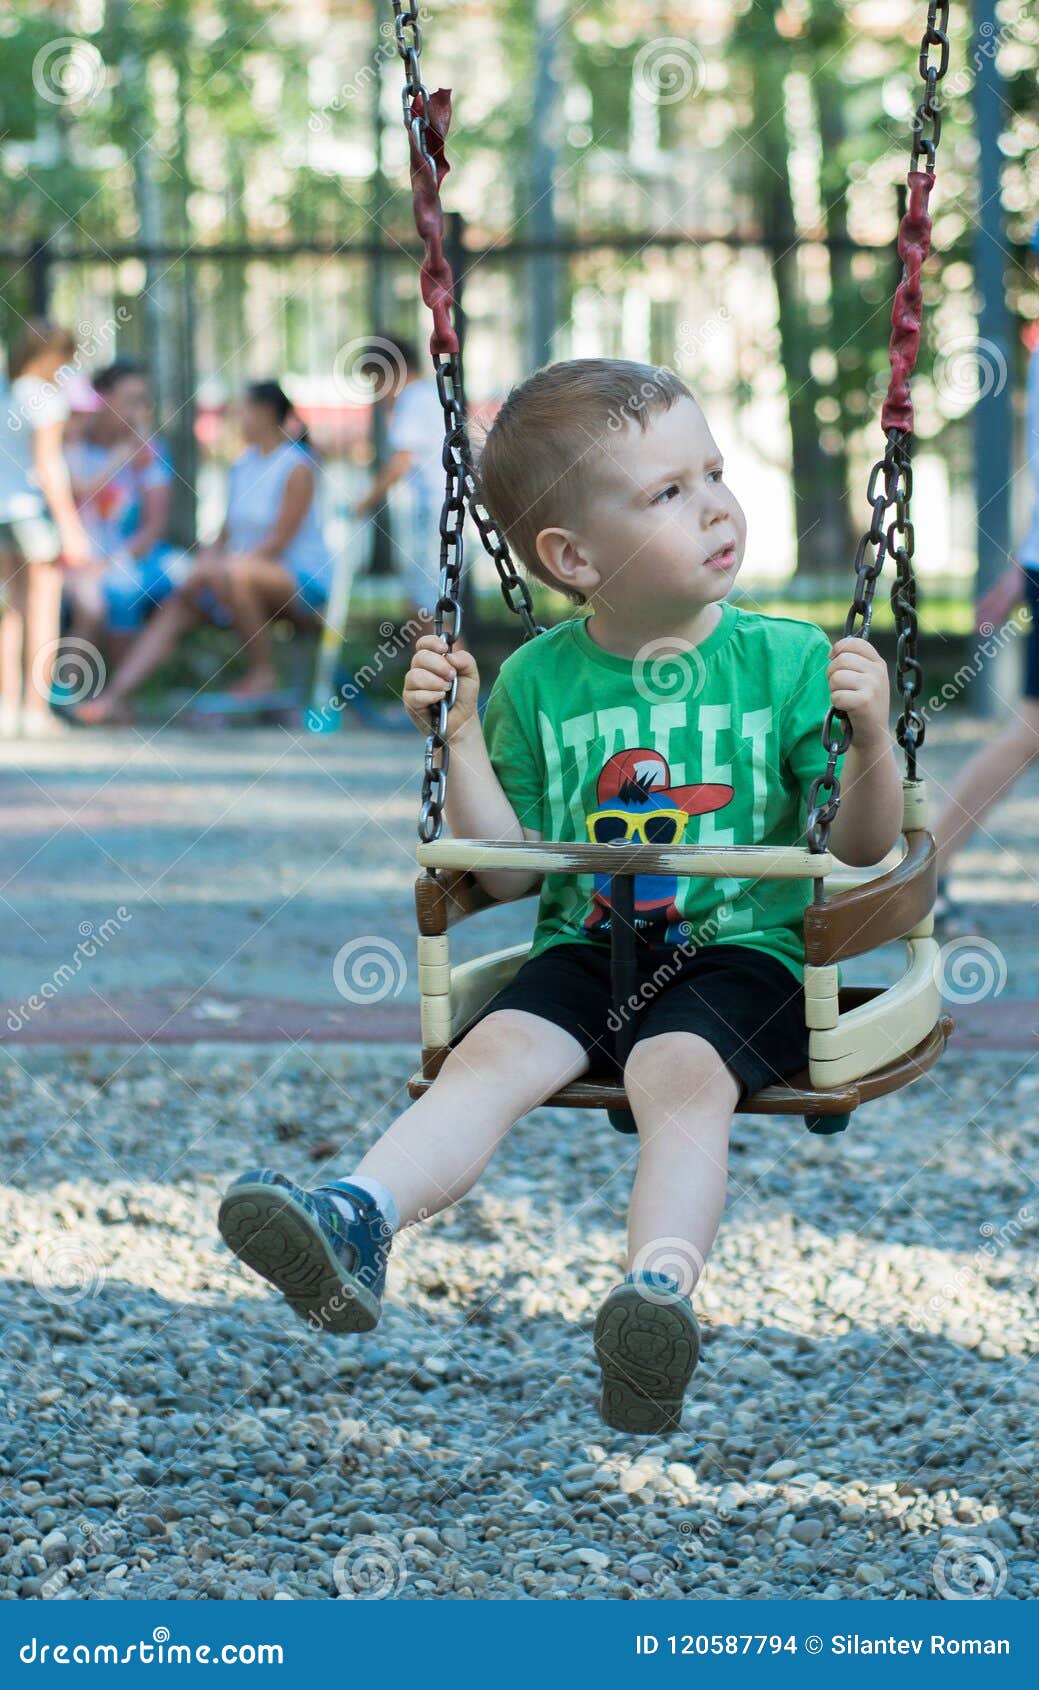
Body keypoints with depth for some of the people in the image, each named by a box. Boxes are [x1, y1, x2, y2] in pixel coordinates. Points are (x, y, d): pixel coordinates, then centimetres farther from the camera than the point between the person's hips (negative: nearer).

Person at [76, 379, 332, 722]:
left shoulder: (296, 468, -10)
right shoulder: (243, 465, 13)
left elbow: (278, 542, -16)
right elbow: (225, 535, 13)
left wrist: (215, 568, -21)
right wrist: (201, 568, -7)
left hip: (303, 581, -7)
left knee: (234, 574, -37)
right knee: (174, 610, -11)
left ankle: (263, 672, -22)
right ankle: (116, 696, -22)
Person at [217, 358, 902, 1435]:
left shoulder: (785, 661, 1)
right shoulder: (540, 681, 6)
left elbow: (861, 849, 3)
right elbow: (508, 870, 8)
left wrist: (870, 739, -16)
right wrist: (461, 739, -2)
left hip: (744, 949, -2)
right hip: (586, 946, 3)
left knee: (679, 1069, -32)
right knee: (494, 1052, -24)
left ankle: (661, 1289, -50)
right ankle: (356, 1225, -41)